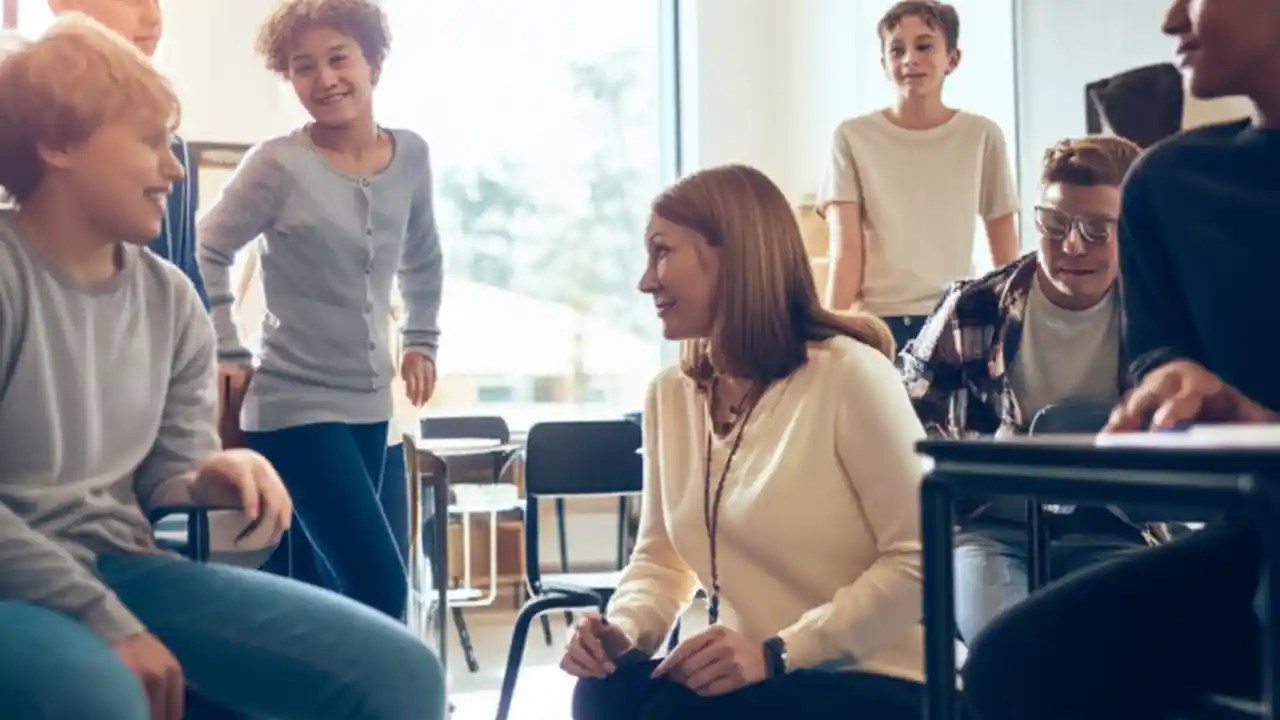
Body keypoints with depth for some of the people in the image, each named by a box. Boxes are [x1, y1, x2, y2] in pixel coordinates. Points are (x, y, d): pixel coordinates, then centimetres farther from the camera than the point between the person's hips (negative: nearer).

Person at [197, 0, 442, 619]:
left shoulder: (411, 157, 4)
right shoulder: (278, 165, -12)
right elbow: (206, 253, -3)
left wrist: (421, 339, 17)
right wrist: (227, 353, -5)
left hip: (369, 407, 6)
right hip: (295, 407, -5)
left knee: (323, 591, 10)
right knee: (380, 585, -13)